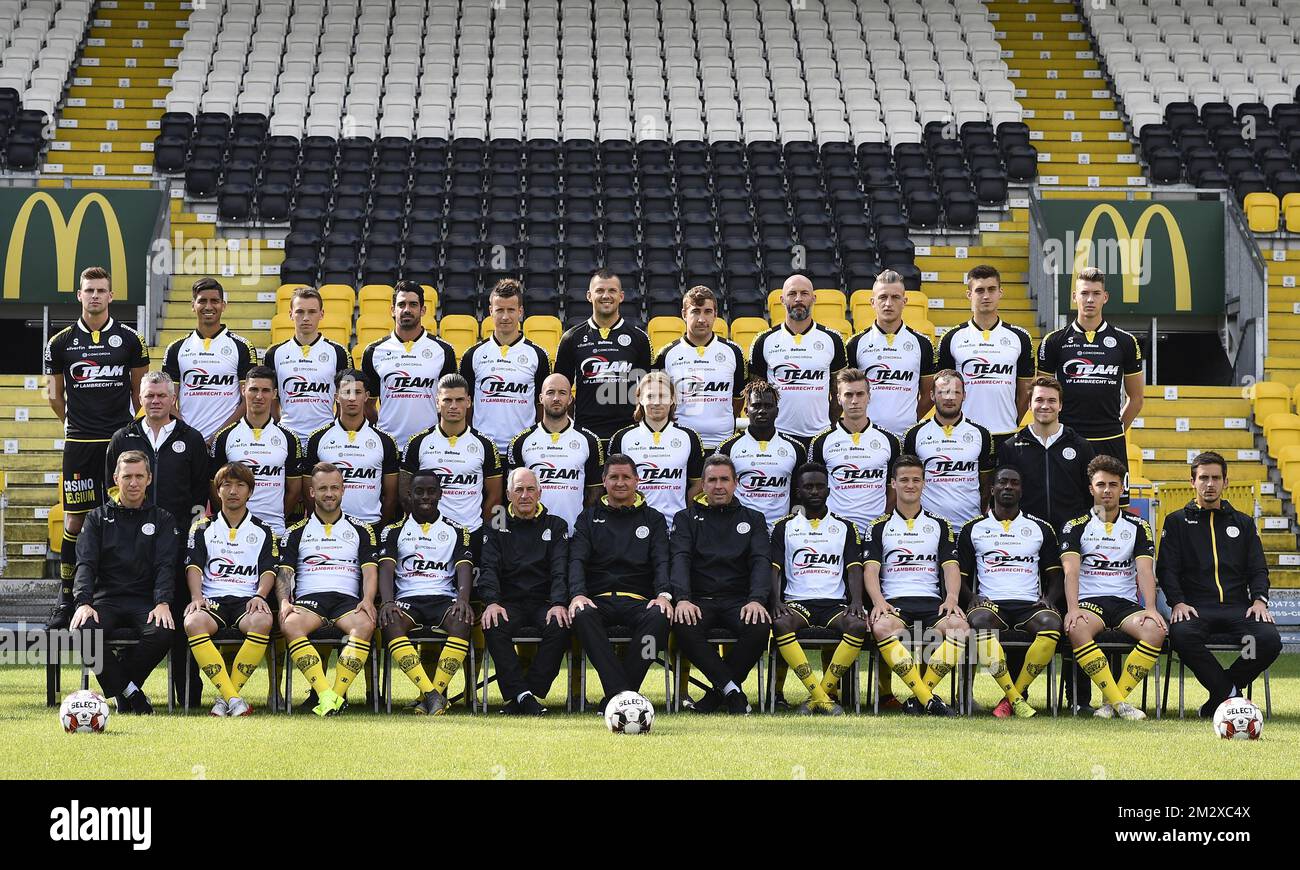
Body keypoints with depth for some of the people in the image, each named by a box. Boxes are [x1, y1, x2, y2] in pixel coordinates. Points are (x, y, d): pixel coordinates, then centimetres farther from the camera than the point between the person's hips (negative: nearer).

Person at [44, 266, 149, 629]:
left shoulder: (129, 340, 3)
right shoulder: (61, 342, 4)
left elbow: (140, 391, 11)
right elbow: (55, 396, 14)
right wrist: (77, 426, 13)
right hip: (78, 445, 0)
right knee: (75, 520, 0)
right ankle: (65, 596, 7)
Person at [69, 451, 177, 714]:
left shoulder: (162, 520, 15)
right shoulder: (98, 517, 16)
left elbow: (166, 565, 2)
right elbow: (86, 563, 3)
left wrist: (163, 603, -18)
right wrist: (84, 602, -16)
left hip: (146, 601, 0)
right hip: (106, 599, 0)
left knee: (163, 633, -34)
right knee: (85, 631, -33)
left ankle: (119, 685, -10)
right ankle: (131, 693, -20)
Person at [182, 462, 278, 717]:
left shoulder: (263, 531, 19)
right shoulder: (203, 528, 18)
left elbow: (268, 570, 9)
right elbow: (193, 566, 6)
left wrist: (260, 595, -12)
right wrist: (196, 597, -13)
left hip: (247, 600, 0)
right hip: (212, 599, 0)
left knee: (263, 621, -38)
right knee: (193, 622, -36)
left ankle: (224, 697, -28)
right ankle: (233, 699, -38)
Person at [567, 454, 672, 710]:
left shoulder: (653, 519, 19)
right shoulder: (590, 518, 19)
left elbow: (662, 561, 5)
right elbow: (577, 560, 5)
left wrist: (664, 594, -16)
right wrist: (577, 594, -16)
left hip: (639, 600, 0)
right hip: (598, 599, 0)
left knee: (659, 617, -35)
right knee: (582, 616, -36)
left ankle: (614, 698, -34)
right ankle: (622, 693, -44)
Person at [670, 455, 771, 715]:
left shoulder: (753, 519, 18)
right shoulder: (687, 518, 16)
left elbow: (761, 562, 3)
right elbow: (680, 559, -1)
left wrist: (756, 600, -17)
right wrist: (682, 599, -21)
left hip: (738, 600, 1)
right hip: (699, 600, -1)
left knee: (760, 626, -34)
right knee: (683, 627, -36)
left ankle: (716, 696, -19)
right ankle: (733, 692, -29)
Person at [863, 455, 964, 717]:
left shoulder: (940, 525, 20)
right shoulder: (879, 526, 15)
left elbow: (951, 566, 10)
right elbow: (870, 569, 3)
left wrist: (951, 598, -11)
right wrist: (878, 601, -17)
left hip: (932, 602, 1)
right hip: (893, 602, -1)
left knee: (959, 626, -33)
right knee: (882, 627, -38)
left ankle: (918, 698, -31)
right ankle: (928, 700, -40)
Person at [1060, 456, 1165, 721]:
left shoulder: (1138, 527, 14)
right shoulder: (1076, 526, 8)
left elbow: (1145, 570, 1)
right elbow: (1071, 570, -5)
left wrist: (1150, 608, -16)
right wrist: (1072, 608, -23)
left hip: (1126, 603, 2)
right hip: (1089, 601, -2)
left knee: (1155, 630, -31)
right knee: (1077, 629, -38)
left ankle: (1113, 702, -25)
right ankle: (1119, 703, -37)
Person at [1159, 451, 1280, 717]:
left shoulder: (1243, 523, 24)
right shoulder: (1176, 522, 18)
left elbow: (1258, 569, 17)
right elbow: (1167, 569, 7)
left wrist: (1259, 600, -4)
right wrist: (1178, 602, -11)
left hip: (1238, 606, 2)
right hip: (1196, 608, -2)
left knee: (1270, 639, -30)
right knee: (1181, 634, -38)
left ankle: (1220, 696, -11)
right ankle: (1229, 693, -24)